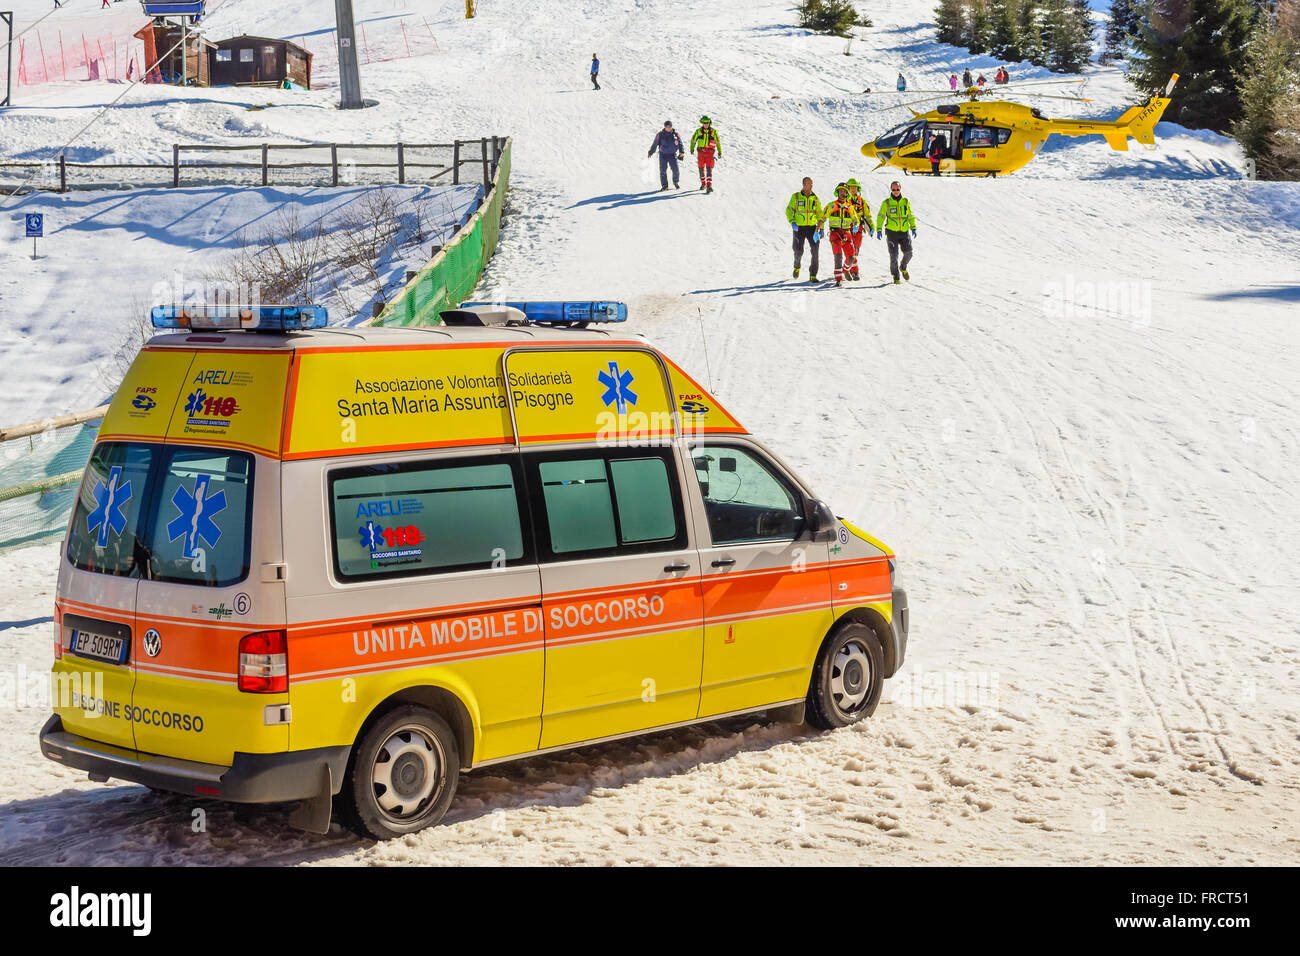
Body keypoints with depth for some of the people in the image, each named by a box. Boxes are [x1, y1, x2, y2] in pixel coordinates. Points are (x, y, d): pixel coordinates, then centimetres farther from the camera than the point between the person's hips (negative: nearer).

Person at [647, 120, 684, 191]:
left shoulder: (675, 134, 0)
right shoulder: (660, 135, -3)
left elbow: (680, 144, 5)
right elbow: (654, 144, 3)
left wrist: (682, 152, -8)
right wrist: (650, 153, 4)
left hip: (672, 155, 1)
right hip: (663, 155, -1)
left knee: (675, 170, -4)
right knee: (663, 171, -5)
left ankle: (675, 183, 22)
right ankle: (664, 186, 2)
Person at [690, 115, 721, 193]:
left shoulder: (714, 131, 1)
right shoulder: (698, 131, 5)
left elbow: (718, 142, 9)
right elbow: (693, 140, 18)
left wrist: (720, 152, 11)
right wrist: (692, 149, 9)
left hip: (710, 152, -2)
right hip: (701, 152, 3)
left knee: (709, 169, -12)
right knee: (701, 168, 10)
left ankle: (709, 186, -19)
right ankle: (703, 183, 28)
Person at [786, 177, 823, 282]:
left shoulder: (815, 198, 5)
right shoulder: (796, 197, -2)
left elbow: (820, 215, 12)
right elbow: (789, 211, 0)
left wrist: (821, 229, 5)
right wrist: (792, 222, -17)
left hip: (812, 228, 2)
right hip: (799, 228, -1)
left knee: (815, 250, -13)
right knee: (799, 251, 0)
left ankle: (813, 275, -8)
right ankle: (797, 266, 36)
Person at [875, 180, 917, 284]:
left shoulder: (905, 202, 8)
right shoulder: (886, 203, 0)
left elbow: (911, 216, 12)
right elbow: (880, 216, 0)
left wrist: (913, 228, 1)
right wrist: (879, 230, -9)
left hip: (904, 232, 2)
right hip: (892, 232, -2)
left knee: (908, 253, -3)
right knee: (894, 255, -5)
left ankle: (903, 268, 28)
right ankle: (896, 276, 9)